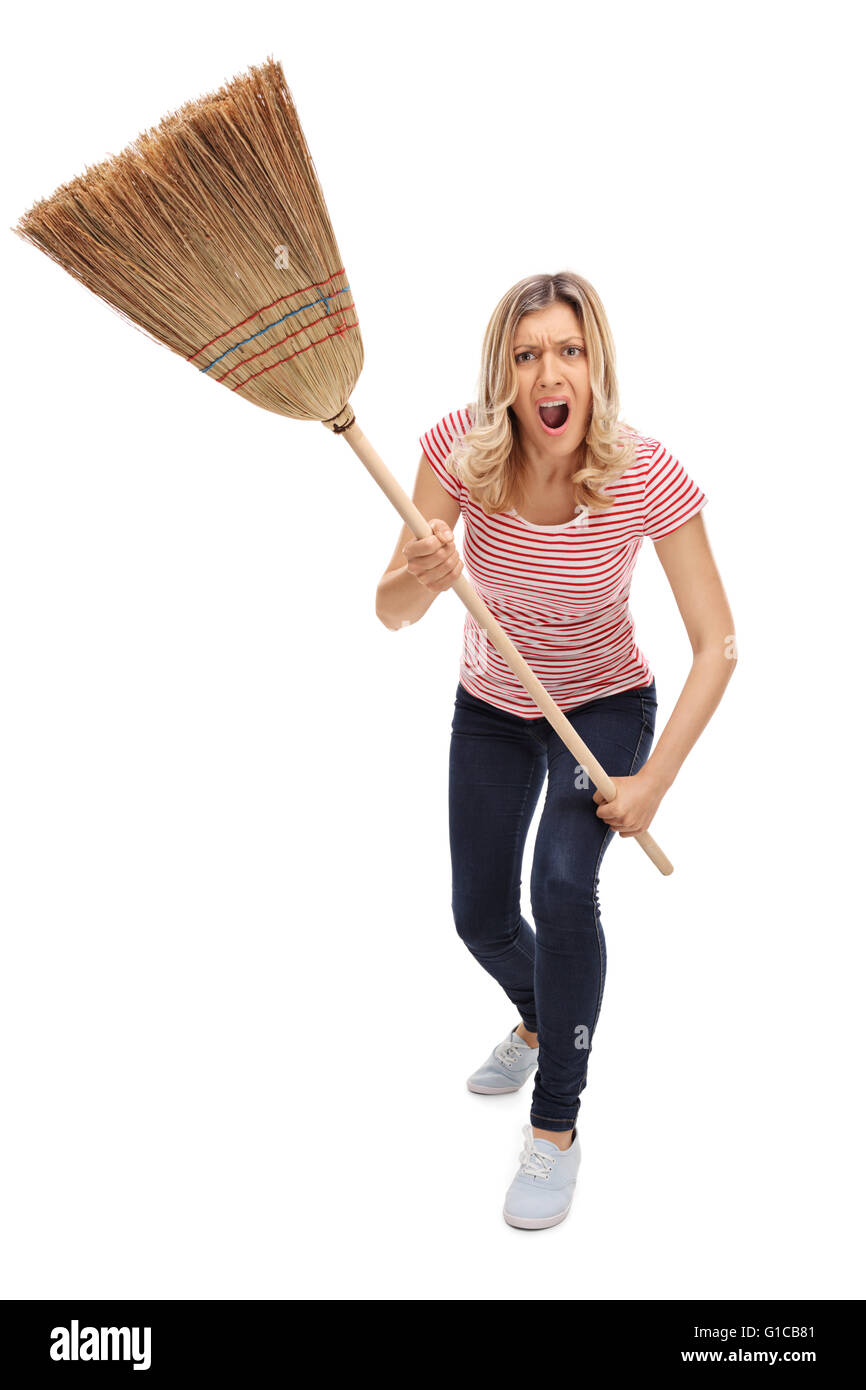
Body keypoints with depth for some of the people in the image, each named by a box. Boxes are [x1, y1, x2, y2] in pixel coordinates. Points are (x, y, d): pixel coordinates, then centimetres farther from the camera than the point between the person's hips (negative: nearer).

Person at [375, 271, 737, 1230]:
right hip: (490, 707, 3)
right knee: (480, 917, 10)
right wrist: (421, 574, -43)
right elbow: (391, 613, -20)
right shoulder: (460, 448, -21)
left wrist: (654, 778, -27)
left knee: (562, 885, -26)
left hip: (604, 706, -3)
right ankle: (539, 1022, 47)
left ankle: (556, 1128, -4)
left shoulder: (647, 476, -26)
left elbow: (716, 646, -21)